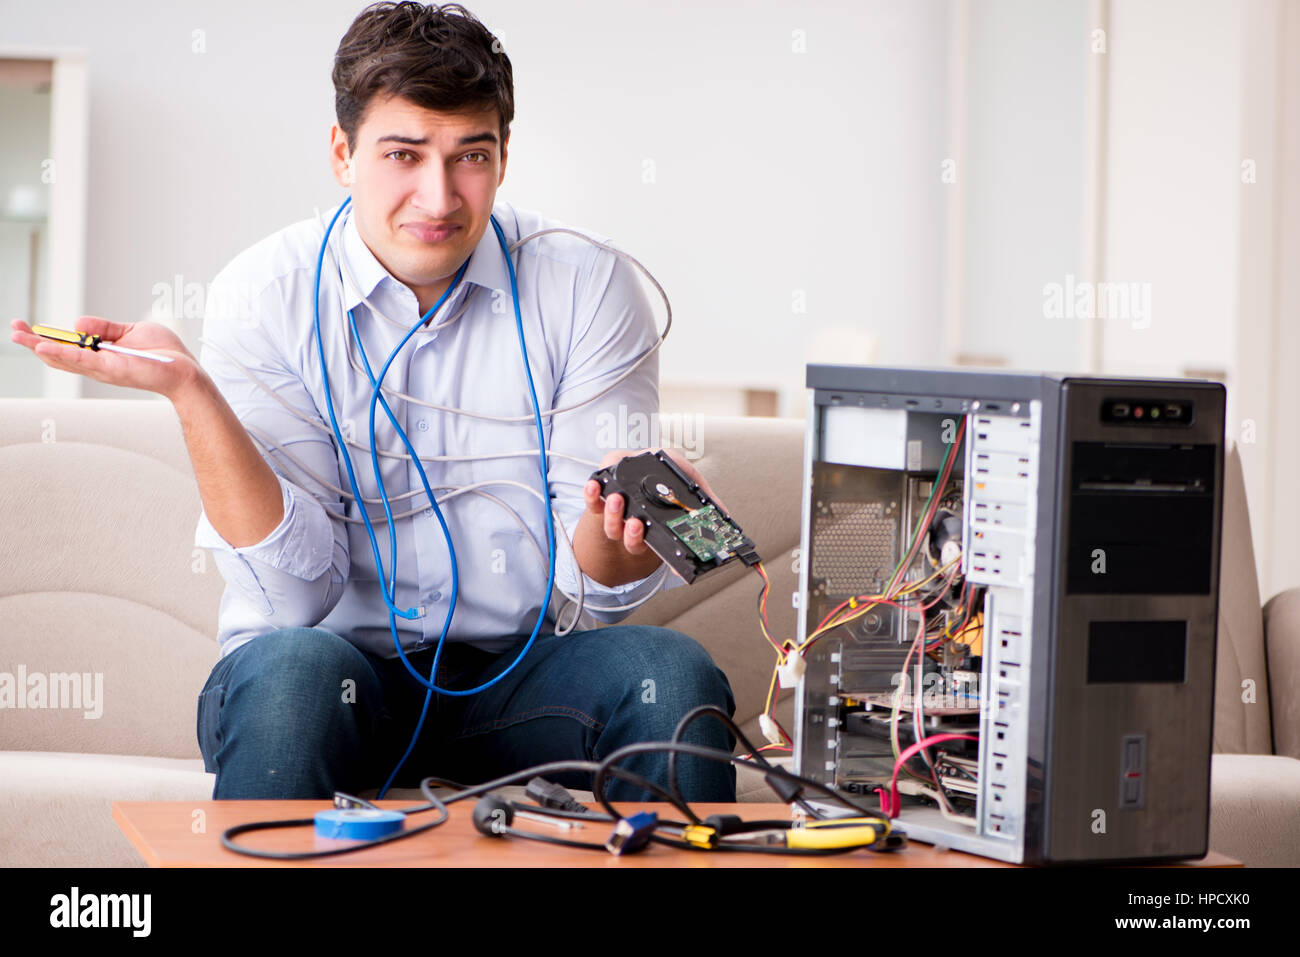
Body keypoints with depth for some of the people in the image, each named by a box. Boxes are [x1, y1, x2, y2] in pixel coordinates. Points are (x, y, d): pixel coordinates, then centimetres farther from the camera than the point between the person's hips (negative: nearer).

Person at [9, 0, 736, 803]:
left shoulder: (588, 288, -3)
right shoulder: (265, 295, -6)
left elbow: (596, 592, -3)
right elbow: (299, 592, -13)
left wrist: (623, 516, -27)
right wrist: (191, 391, -24)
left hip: (520, 672, 2)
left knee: (675, 674, -28)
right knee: (292, 669, -35)